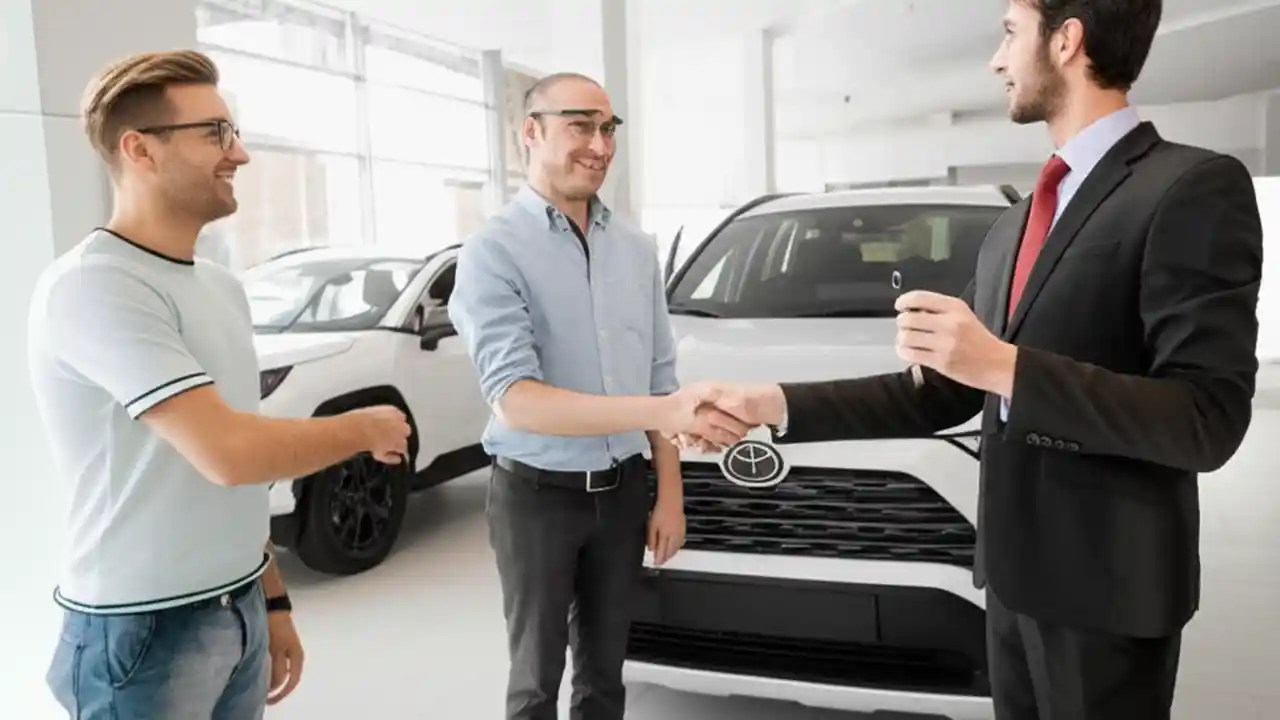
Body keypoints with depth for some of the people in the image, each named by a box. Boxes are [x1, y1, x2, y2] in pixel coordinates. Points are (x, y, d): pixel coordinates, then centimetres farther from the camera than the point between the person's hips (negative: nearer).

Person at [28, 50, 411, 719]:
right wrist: (366, 429, -12)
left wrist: (271, 600, 14)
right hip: (145, 632, -7)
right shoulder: (93, 285, -19)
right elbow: (228, 453, -28)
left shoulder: (221, 287, 8)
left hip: (240, 615, 7)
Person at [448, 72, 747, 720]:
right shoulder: (494, 251, -14)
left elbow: (659, 379, 9)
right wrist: (665, 412, -34)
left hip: (623, 491, 5)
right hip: (538, 495, -4)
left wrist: (669, 494, 5)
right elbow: (516, 400, -25)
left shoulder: (637, 250, 4)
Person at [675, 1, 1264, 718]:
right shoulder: (1014, 226, 12)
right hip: (1014, 574, 7)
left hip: (1106, 582, -7)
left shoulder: (1193, 186, -13)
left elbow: (1209, 422, -19)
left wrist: (1005, 366, -26)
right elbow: (942, 392, 10)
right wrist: (777, 404, 2)